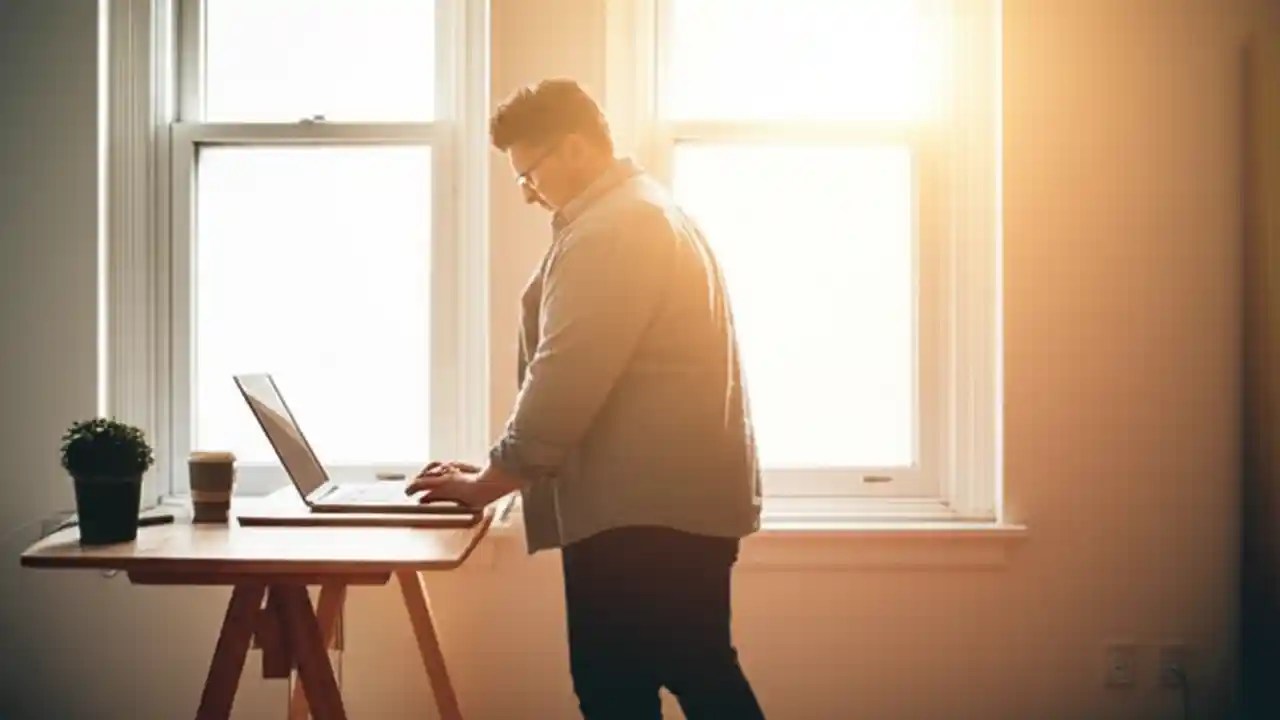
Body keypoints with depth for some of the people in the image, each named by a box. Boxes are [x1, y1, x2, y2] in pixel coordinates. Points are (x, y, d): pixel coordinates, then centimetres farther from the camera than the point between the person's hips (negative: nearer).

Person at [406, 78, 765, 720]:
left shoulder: (610, 227, -13)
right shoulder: (649, 213, 21)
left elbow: (566, 380, -19)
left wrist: (491, 480, -8)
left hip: (641, 509, -11)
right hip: (675, 498, 11)